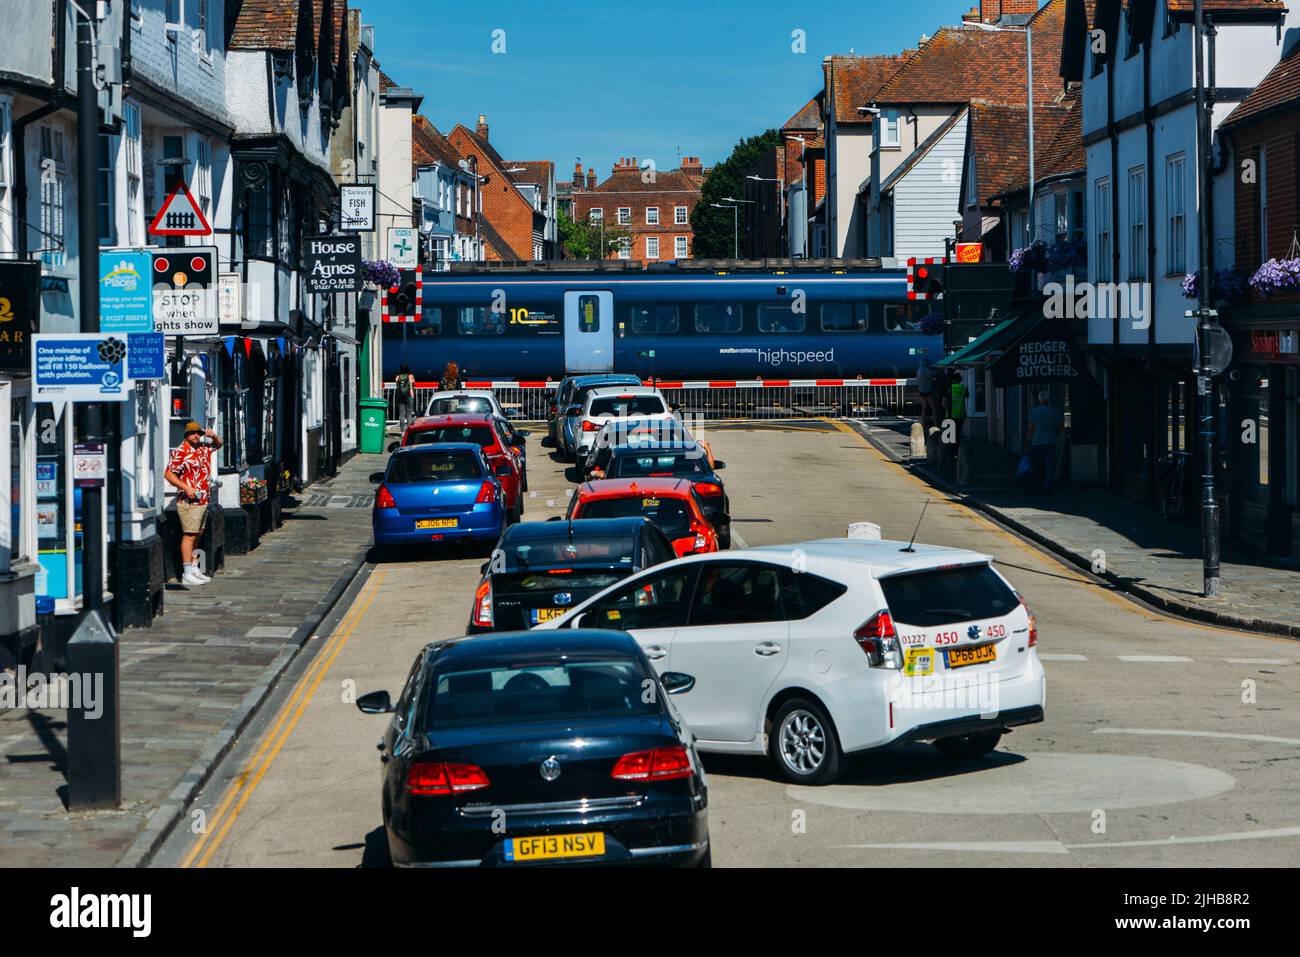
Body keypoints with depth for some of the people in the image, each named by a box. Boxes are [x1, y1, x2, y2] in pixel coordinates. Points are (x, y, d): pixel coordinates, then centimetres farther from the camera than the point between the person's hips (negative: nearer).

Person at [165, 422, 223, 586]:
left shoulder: (203, 447, 10)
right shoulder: (181, 452, -12)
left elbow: (218, 445, 30)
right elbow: (168, 474, -14)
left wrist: (213, 436, 6)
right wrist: (186, 488, -22)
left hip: (203, 500, 8)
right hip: (189, 501, -8)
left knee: (197, 535, 13)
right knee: (189, 535, -10)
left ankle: (193, 569, 20)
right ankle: (187, 574, -11)